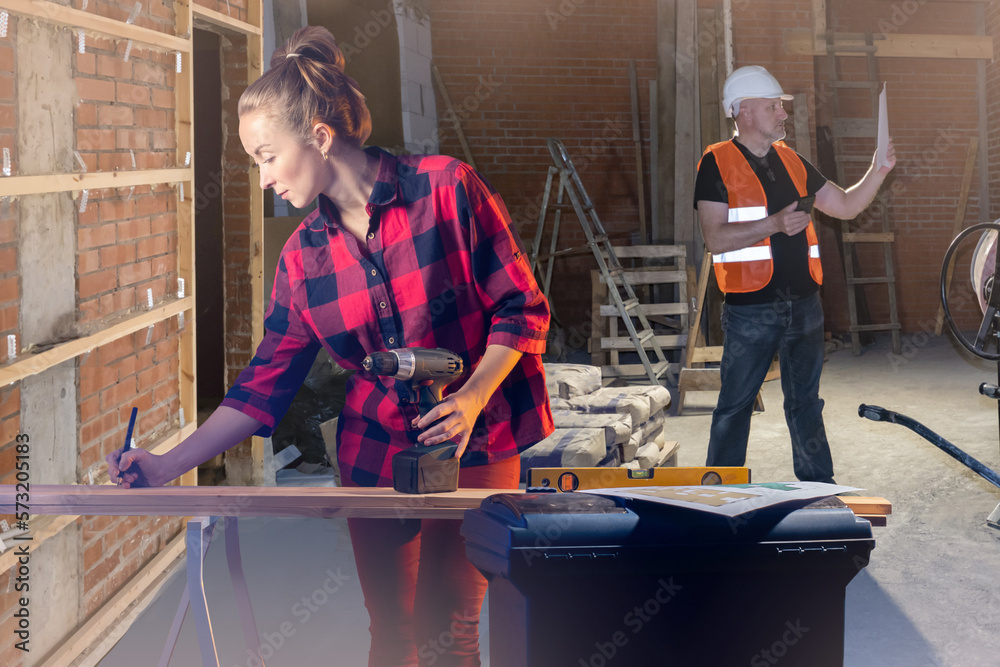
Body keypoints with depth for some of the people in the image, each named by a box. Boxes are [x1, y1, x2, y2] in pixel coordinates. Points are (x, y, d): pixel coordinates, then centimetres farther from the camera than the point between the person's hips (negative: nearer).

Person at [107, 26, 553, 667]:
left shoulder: (446, 188, -11)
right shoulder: (304, 254, 3)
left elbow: (524, 310, -8)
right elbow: (266, 384, 3)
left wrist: (472, 397, -22)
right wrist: (166, 466, -4)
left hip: (476, 444, -4)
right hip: (377, 447, 4)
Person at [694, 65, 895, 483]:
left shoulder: (792, 162, 15)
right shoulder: (718, 163, -5)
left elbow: (846, 206, 17)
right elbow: (715, 239, -14)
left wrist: (878, 172, 2)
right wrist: (774, 224, -22)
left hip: (804, 303, 6)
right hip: (751, 307, -6)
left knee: (806, 401, 13)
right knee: (735, 405, 2)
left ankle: (818, 484, 22)